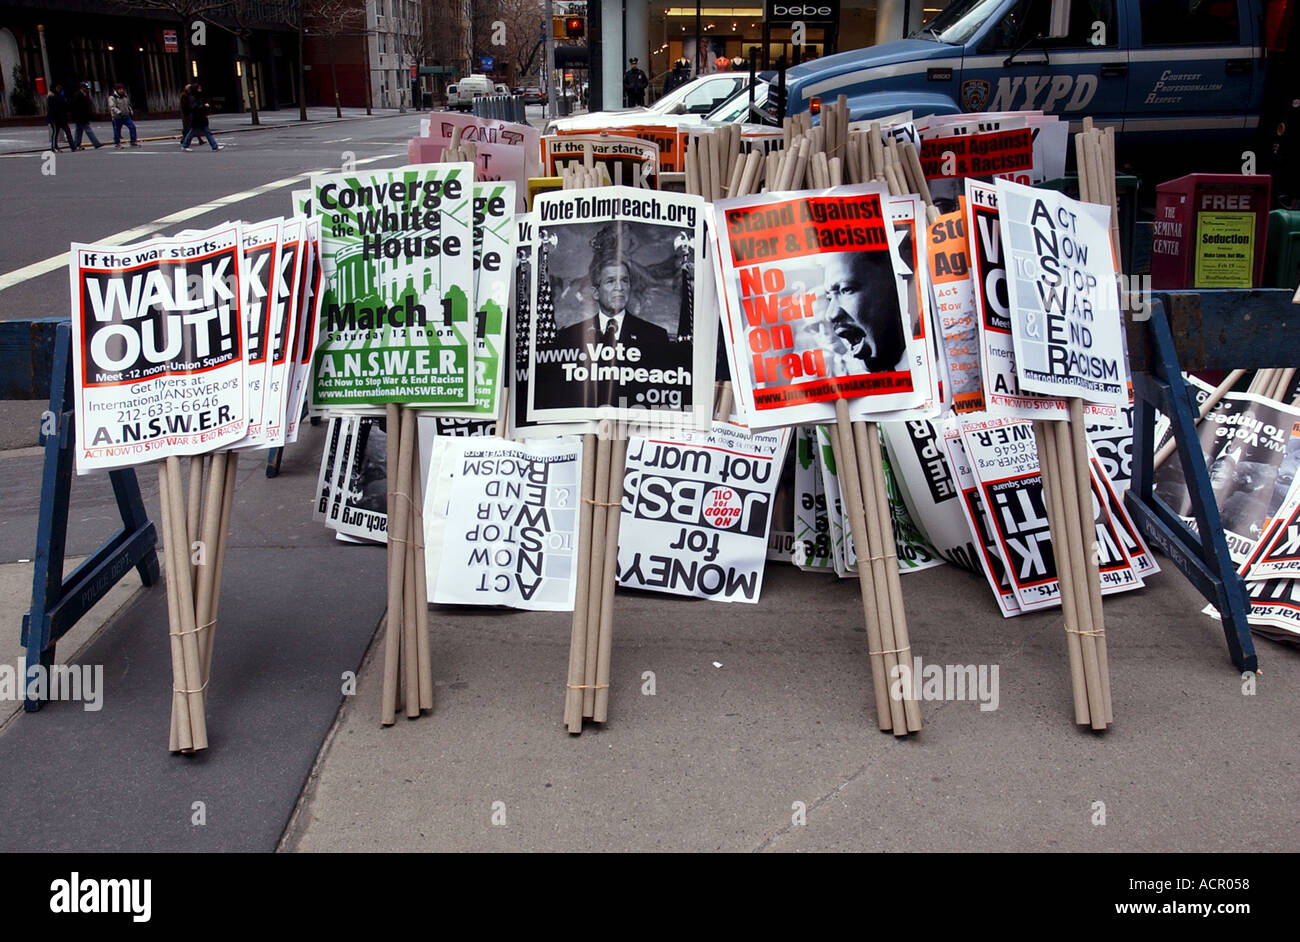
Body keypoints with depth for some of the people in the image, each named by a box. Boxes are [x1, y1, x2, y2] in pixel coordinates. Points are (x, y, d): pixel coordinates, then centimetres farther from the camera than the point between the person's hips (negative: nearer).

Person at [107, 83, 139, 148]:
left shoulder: (126, 96, 12)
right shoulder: (112, 97, -10)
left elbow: (128, 105, 24)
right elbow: (112, 107, -20)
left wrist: (130, 113, 20)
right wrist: (119, 112, -30)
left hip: (126, 116, 5)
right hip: (117, 117, -5)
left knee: (132, 127, -7)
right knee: (117, 130, 1)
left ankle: (133, 142, 0)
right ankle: (117, 144, 15)